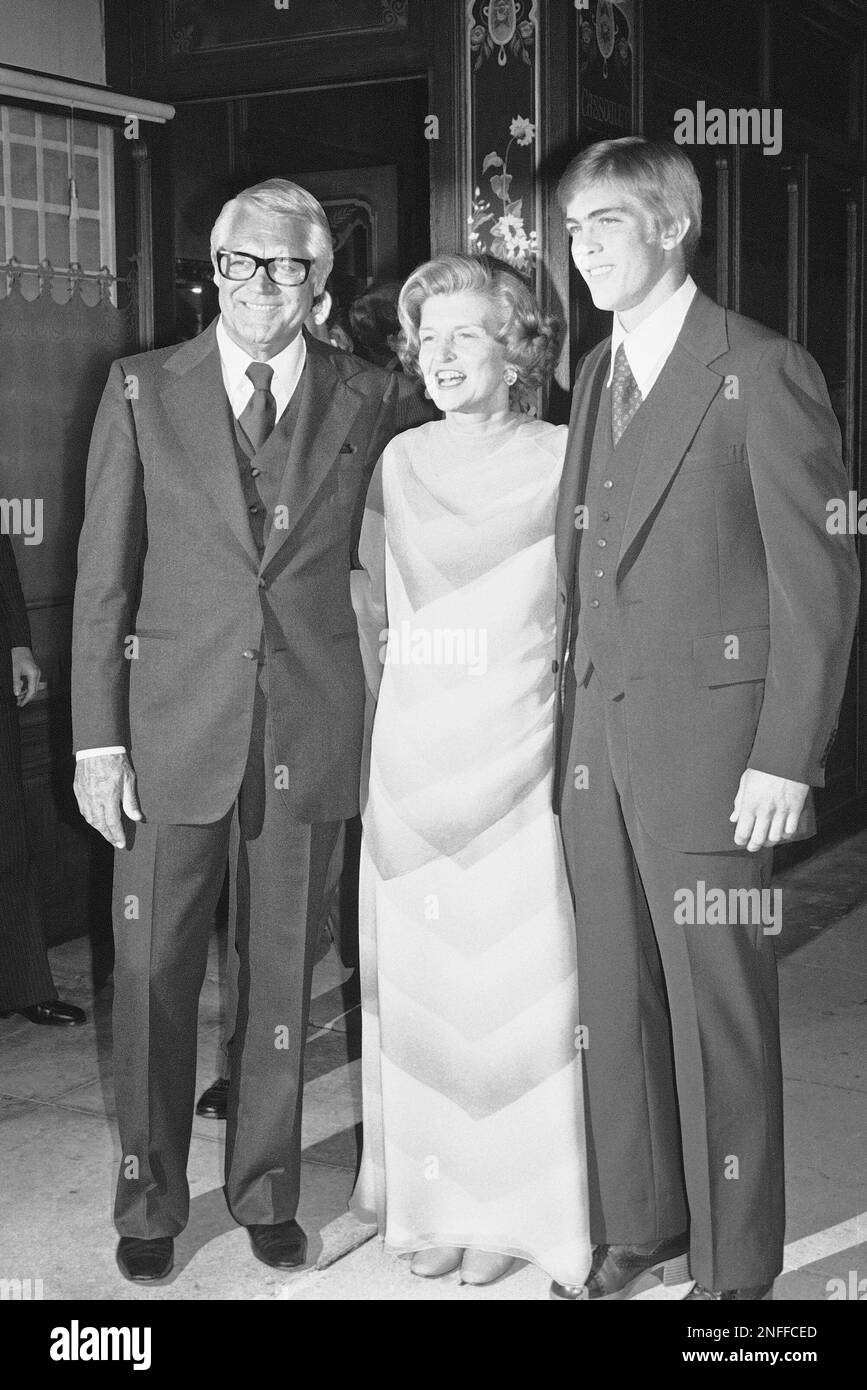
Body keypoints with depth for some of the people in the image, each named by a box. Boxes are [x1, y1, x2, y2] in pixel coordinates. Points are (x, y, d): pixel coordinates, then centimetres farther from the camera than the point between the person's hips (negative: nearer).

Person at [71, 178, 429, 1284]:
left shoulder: (371, 404, 4)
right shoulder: (142, 391, 2)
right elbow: (102, 576, 1)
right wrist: (98, 737, -4)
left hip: (310, 734, 1)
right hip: (173, 727, 0)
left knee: (280, 975, 11)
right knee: (153, 975, 6)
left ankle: (266, 1190, 29)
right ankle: (150, 1202, 24)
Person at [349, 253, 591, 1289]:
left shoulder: (561, 458, -3)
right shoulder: (401, 461, 9)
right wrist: (398, 692, 11)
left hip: (516, 756, -3)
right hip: (410, 758, 4)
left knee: (515, 978, 1)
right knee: (415, 972, 7)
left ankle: (511, 1206, 16)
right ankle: (428, 1194, 21)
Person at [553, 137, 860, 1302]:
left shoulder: (763, 373, -7)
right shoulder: (597, 374, 15)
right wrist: (571, 718, 8)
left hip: (709, 740, -6)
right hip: (595, 737, 7)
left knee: (718, 1012, 2)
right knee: (616, 1000, 13)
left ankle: (733, 1269, 17)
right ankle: (637, 1228, 29)